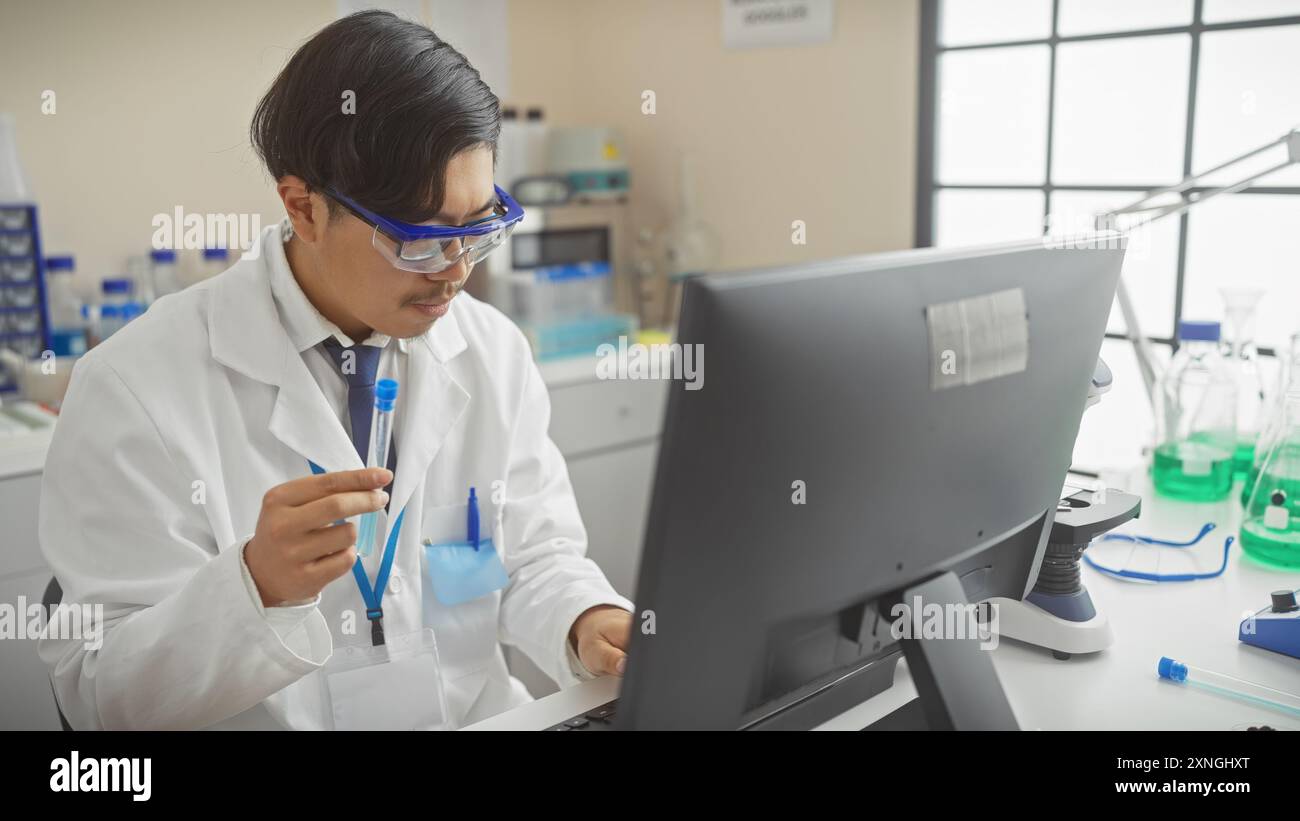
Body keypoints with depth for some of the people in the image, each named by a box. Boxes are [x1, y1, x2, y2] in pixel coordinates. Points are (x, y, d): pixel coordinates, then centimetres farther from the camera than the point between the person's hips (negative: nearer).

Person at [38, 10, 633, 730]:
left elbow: (536, 553, 6)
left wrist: (587, 626, -14)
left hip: (483, 714, 2)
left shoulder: (496, 354, -1)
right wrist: (256, 585, -27)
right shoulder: (134, 391, -12)